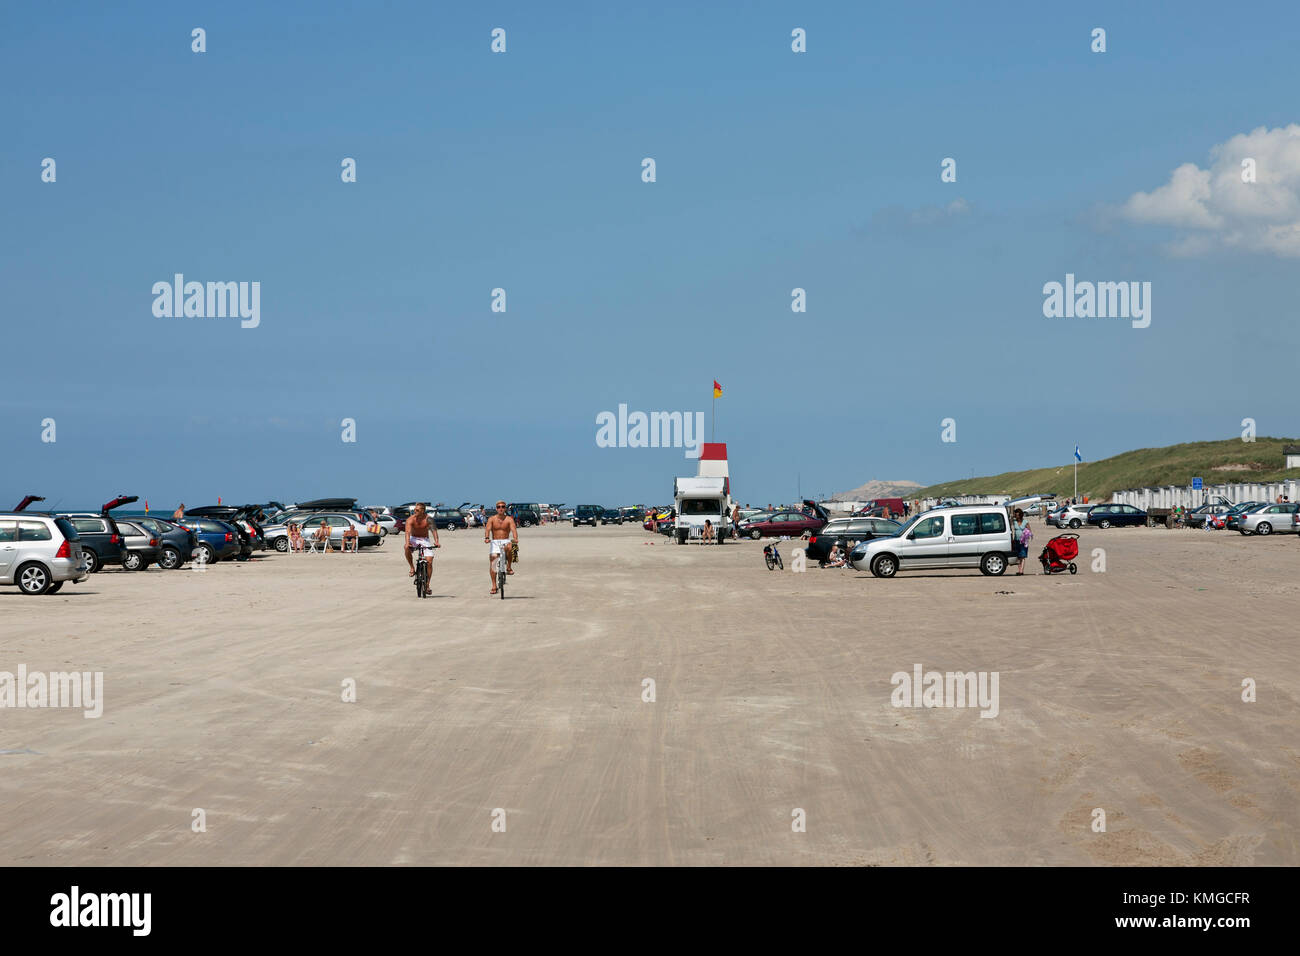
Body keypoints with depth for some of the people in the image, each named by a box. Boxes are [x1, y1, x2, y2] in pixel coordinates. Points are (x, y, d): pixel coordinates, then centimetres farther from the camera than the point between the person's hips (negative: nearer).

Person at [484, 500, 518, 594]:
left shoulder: (509, 519, 0)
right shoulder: (492, 519, 3)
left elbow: (514, 529, -15)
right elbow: (487, 529, -12)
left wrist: (515, 539, -35)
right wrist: (486, 538, -33)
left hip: (505, 541, -1)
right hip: (495, 542, 1)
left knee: (509, 547, -37)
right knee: (492, 561, -11)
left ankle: (509, 567, -17)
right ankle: (494, 586, -6)